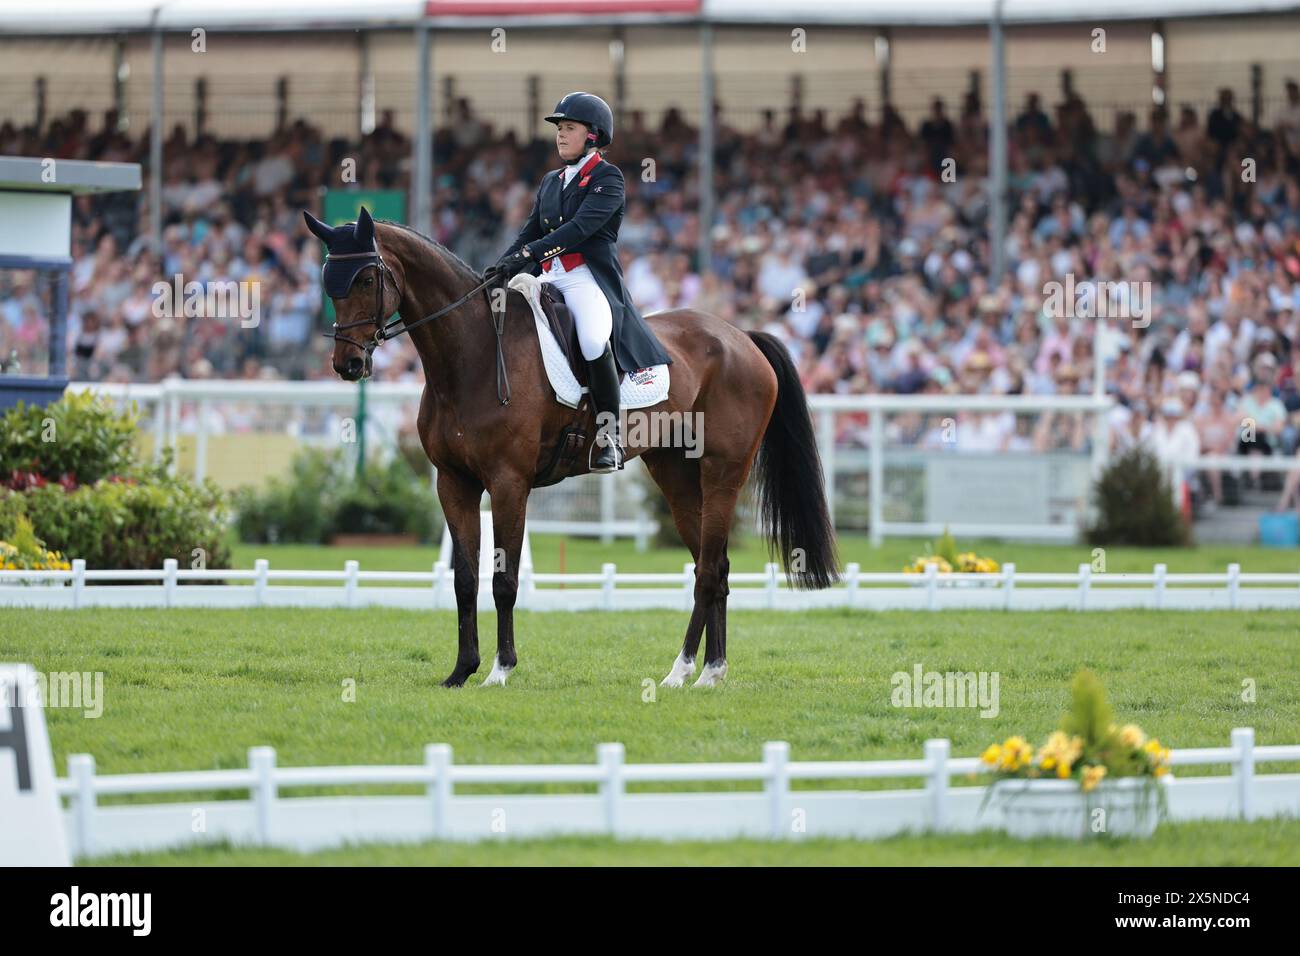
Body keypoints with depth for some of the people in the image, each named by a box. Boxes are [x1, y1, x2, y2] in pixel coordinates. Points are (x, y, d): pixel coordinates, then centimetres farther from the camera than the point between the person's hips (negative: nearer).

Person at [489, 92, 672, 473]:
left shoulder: (607, 178, -1)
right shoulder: (550, 182, 21)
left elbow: (581, 226, -15)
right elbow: (530, 232, 17)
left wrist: (528, 254, -24)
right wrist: (503, 267, -4)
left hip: (590, 277, -8)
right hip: (550, 278, 8)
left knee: (594, 340, -35)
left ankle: (609, 433, -26)